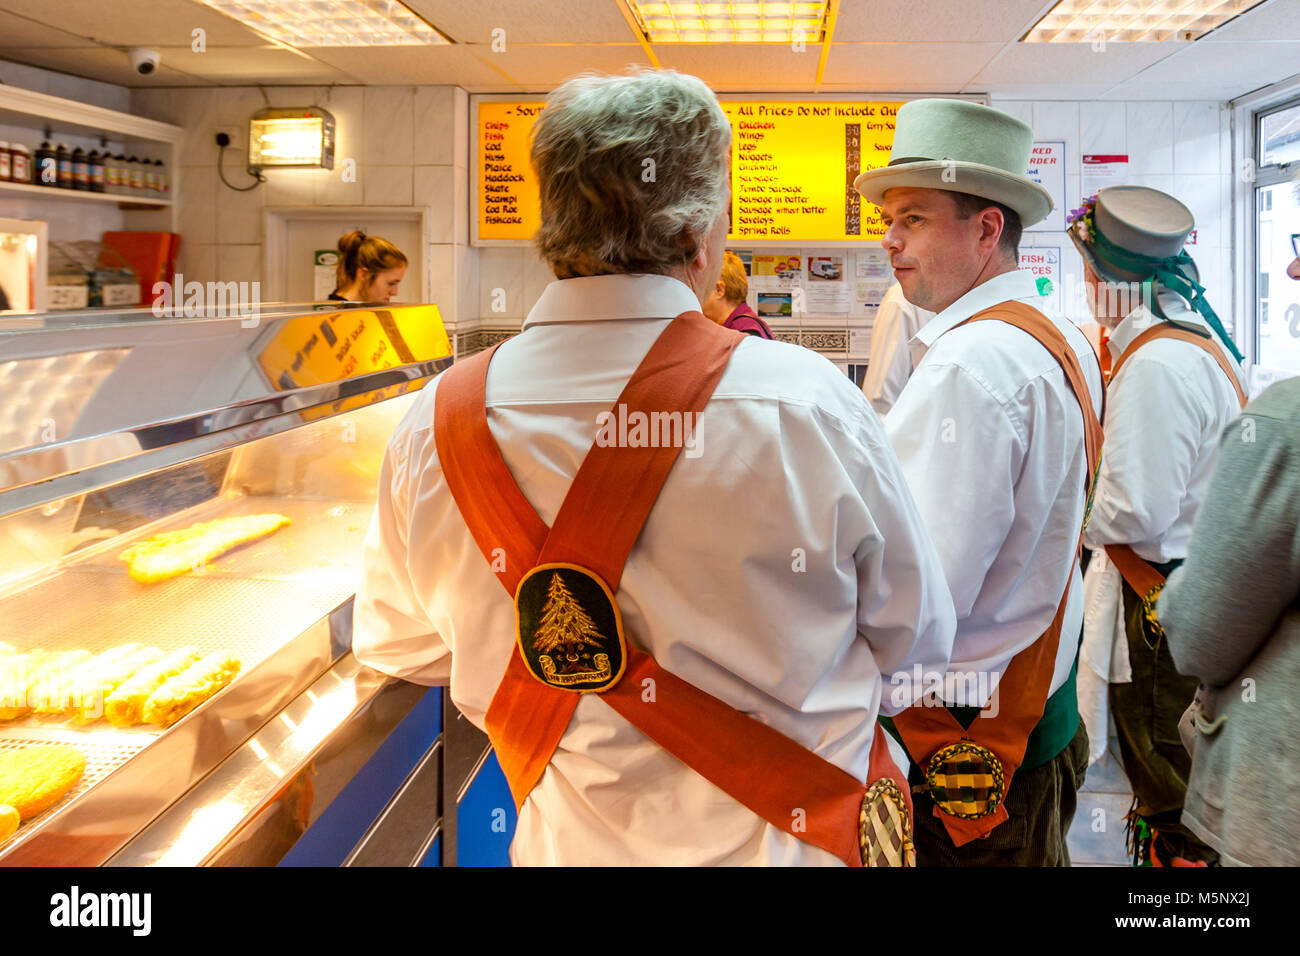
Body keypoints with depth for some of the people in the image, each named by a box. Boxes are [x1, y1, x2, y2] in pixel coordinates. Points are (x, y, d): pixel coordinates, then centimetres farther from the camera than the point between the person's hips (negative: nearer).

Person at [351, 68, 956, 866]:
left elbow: (396, 645, 3)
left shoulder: (436, 423, -15)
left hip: (571, 843, 3)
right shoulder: (807, 405, -25)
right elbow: (919, 639, -10)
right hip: (794, 842, -2)